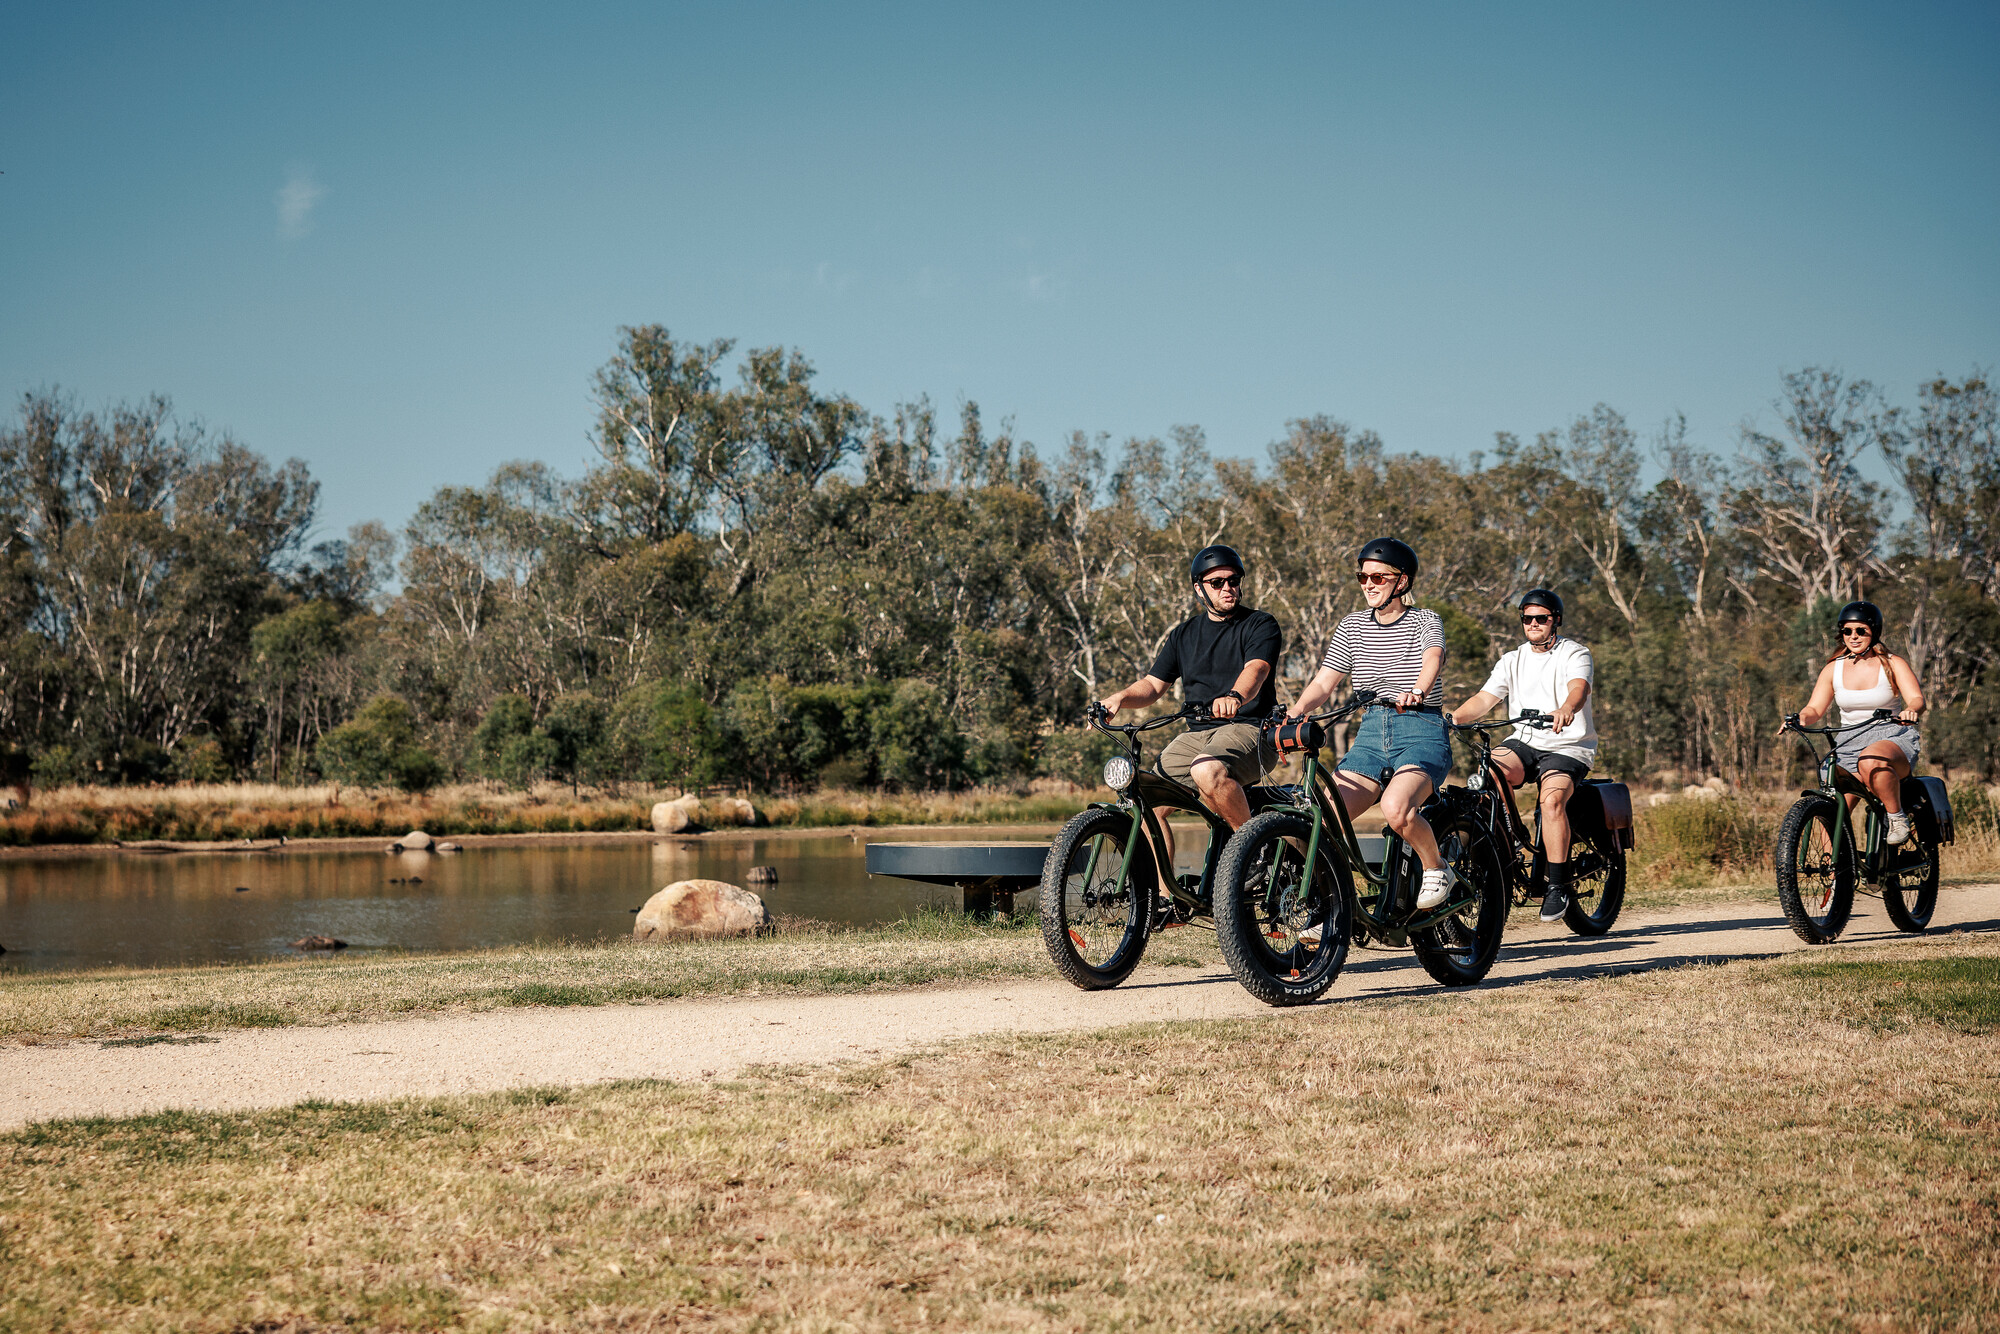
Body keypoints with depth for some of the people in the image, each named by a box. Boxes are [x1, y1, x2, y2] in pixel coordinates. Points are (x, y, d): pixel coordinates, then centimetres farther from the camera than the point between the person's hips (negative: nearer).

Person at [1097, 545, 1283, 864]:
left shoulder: (1260, 624, 2)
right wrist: (1120, 698, -8)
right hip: (1197, 733, 6)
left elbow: (1256, 669, -18)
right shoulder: (1184, 634, 19)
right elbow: (1153, 684, 15)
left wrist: (1234, 696, -42)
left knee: (1207, 770, -37)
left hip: (1249, 728, -6)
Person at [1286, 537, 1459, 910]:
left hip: (1422, 731, -5)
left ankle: (1437, 870, -4)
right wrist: (1293, 714, -15)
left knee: (1395, 807, -33)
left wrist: (1417, 691, -47)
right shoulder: (1352, 627, 11)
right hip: (1371, 734, 5)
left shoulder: (1425, 621, -2)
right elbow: (1322, 683, 6)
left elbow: (1433, 659, -24)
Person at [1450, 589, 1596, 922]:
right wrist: (1451, 718, -16)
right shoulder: (1512, 661, 16)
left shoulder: (1574, 654, 1)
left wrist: (1565, 710, -45)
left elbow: (1579, 688, -21)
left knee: (1552, 797, -31)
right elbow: (1484, 699, 4)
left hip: (1568, 746, -4)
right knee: (1490, 773, -29)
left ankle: (1558, 884, -23)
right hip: (1524, 741, 4)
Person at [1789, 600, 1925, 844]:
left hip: (1893, 740, -4)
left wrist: (1911, 711, -38)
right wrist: (1801, 718, -21)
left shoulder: (1894, 665, 0)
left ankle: (1897, 817, -19)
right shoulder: (1833, 669, 8)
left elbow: (1917, 699, -13)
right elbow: (1815, 709, 4)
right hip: (1849, 743, 4)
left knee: (1871, 762, -39)